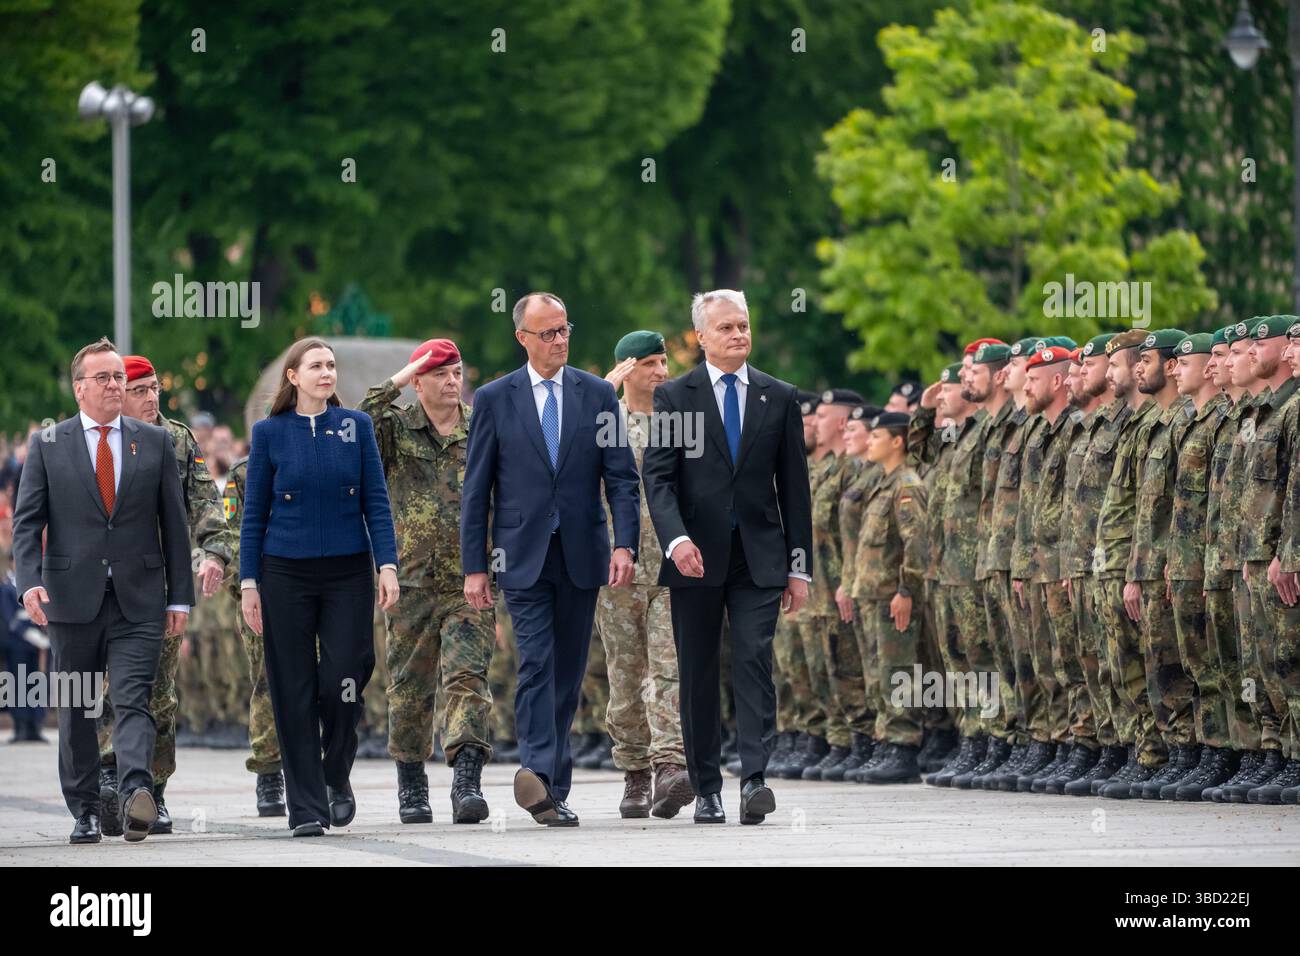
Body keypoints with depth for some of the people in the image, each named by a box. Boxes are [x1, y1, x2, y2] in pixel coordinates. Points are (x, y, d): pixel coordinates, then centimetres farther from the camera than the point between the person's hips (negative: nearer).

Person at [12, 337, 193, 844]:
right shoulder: (47, 445, 6)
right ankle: (85, 811, 14)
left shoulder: (155, 442, 9)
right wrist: (30, 582, -14)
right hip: (72, 597, 1)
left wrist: (180, 596, 5)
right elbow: (27, 520, 1)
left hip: (139, 599, -1)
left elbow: (174, 522, 10)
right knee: (76, 710, 7)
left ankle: (137, 793, -30)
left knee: (133, 701, -14)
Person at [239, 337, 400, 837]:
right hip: (286, 574, 0)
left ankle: (336, 777, 19)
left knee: (344, 680, -7)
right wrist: (248, 582, 0)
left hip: (348, 571, 0)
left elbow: (376, 501, 3)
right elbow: (254, 511, 4)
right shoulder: (269, 433, 2)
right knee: (295, 692, 0)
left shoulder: (357, 425, 4)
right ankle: (307, 807, 5)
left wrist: (388, 565, -7)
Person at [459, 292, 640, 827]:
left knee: (568, 672, 6)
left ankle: (552, 789, 12)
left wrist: (625, 544, -9)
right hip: (522, 556, -2)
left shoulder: (597, 395, 7)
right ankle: (539, 772, -28)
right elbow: (475, 490, 3)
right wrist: (473, 567, -2)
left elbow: (621, 477, 5)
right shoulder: (494, 400, 2)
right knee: (536, 662, -16)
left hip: (581, 554, 2)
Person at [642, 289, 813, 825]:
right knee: (698, 676, 4)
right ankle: (706, 790, 11)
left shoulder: (779, 398, 9)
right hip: (695, 558, 0)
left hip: (759, 558, 0)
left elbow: (794, 485, 10)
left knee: (755, 663, -13)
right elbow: (658, 477, -4)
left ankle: (754, 780, -20)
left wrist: (800, 566, 6)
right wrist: (676, 539, -21)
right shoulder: (674, 397, 4)